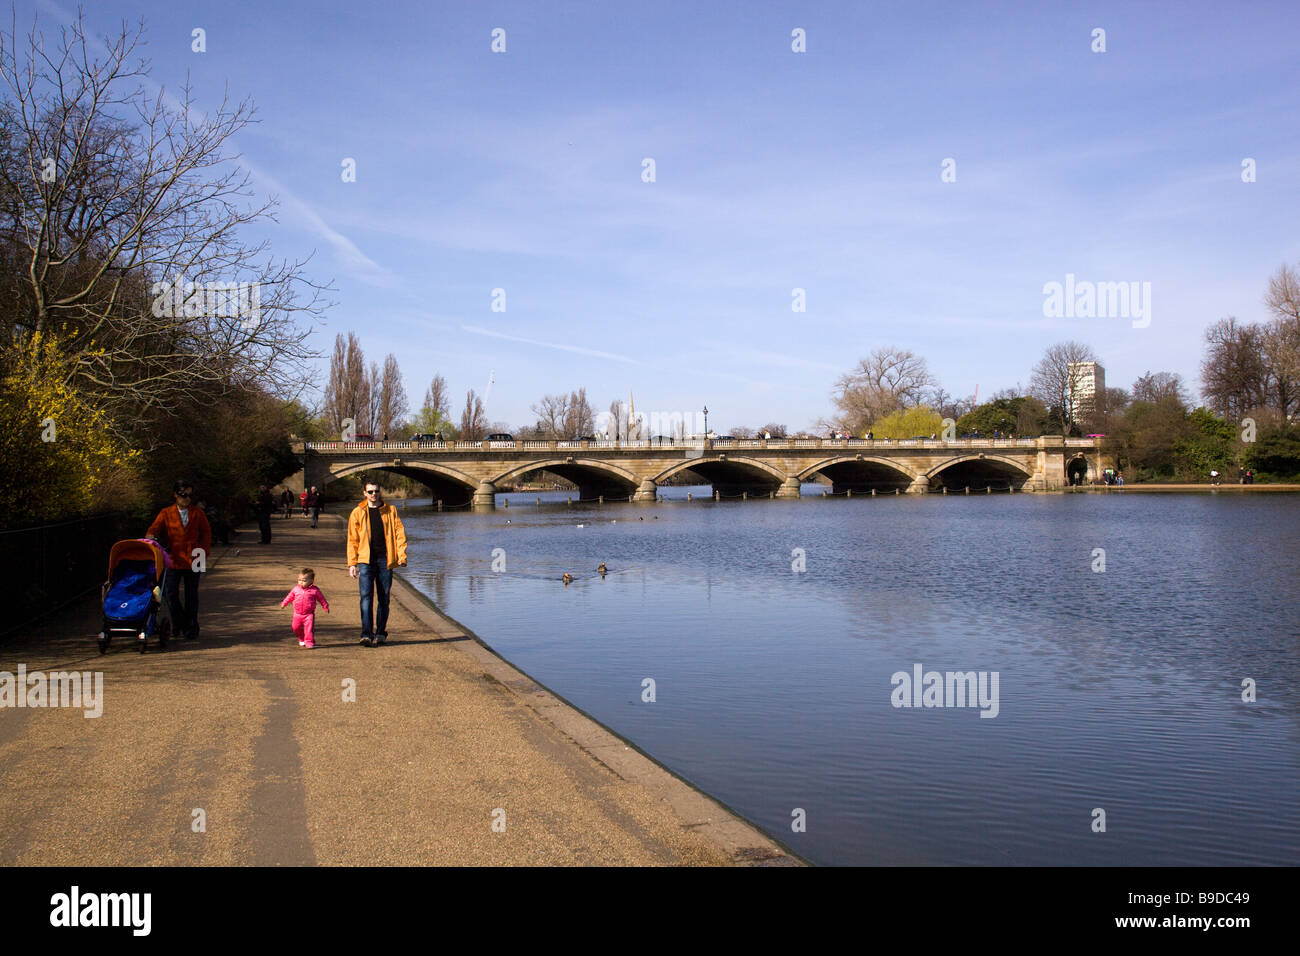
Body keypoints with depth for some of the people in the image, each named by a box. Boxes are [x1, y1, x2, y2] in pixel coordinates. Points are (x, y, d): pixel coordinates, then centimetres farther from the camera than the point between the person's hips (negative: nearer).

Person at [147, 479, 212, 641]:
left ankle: (191, 629, 18)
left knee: (192, 596, 7)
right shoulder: (166, 514, 4)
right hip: (174, 559, -1)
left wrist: (204, 555, 2)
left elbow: (206, 534, 10)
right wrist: (150, 537, -28)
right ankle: (178, 623, 17)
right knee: (170, 593, -7)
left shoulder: (197, 514, 7)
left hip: (193, 560, 1)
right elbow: (154, 528, -5)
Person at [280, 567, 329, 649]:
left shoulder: (314, 590, -9)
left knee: (309, 628, -14)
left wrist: (326, 607, 7)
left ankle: (309, 642, -5)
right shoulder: (296, 589, 1)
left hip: (309, 614, -4)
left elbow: (321, 598, 3)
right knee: (296, 628, 11)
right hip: (297, 614, 4)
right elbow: (290, 596, 17)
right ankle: (301, 639, 35)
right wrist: (284, 603, 23)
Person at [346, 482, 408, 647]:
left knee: (384, 598, 6)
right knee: (366, 596, -11)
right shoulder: (357, 513, 9)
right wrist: (352, 563, 2)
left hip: (385, 559, 1)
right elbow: (352, 539, 9)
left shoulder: (390, 511, 9)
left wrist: (401, 556, -5)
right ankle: (366, 634, -15)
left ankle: (381, 633, 17)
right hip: (366, 560, -1)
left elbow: (399, 533, 6)